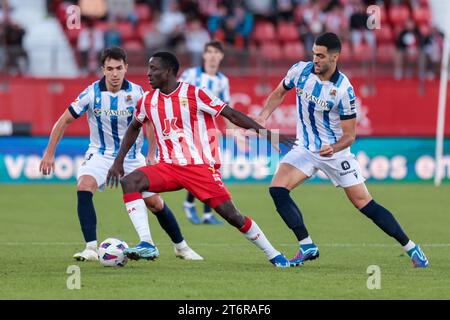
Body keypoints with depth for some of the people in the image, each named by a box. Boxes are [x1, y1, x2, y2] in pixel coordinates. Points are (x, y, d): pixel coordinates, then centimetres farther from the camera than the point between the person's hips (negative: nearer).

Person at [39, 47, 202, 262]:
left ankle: (181, 247, 26)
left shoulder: (136, 93, -14)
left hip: (132, 157, 1)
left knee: (156, 204, 3)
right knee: (84, 187, -30)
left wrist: (151, 155, -4)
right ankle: (91, 248, -27)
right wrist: (49, 154, -9)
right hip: (101, 154, -1)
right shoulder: (92, 94, -16)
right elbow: (64, 121, -7)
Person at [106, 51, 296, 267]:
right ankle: (147, 246, -24)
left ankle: (274, 256, 6)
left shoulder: (193, 94, -9)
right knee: (129, 182, -21)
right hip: (169, 167, 5)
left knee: (232, 215, -11)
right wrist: (119, 161, 19)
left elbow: (232, 114, -7)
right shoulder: (148, 101, 7)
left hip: (201, 166, -4)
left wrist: (265, 132, -12)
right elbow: (134, 128, 25)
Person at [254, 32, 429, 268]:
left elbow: (349, 135, -16)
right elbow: (278, 94, 9)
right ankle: (307, 246, -9)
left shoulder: (343, 90, -22)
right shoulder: (300, 71, -10)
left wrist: (333, 148, -36)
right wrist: (263, 116, -7)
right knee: (277, 189, -17)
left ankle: (411, 248, 9)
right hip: (305, 148, 4)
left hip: (335, 151, -4)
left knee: (365, 204, -4)